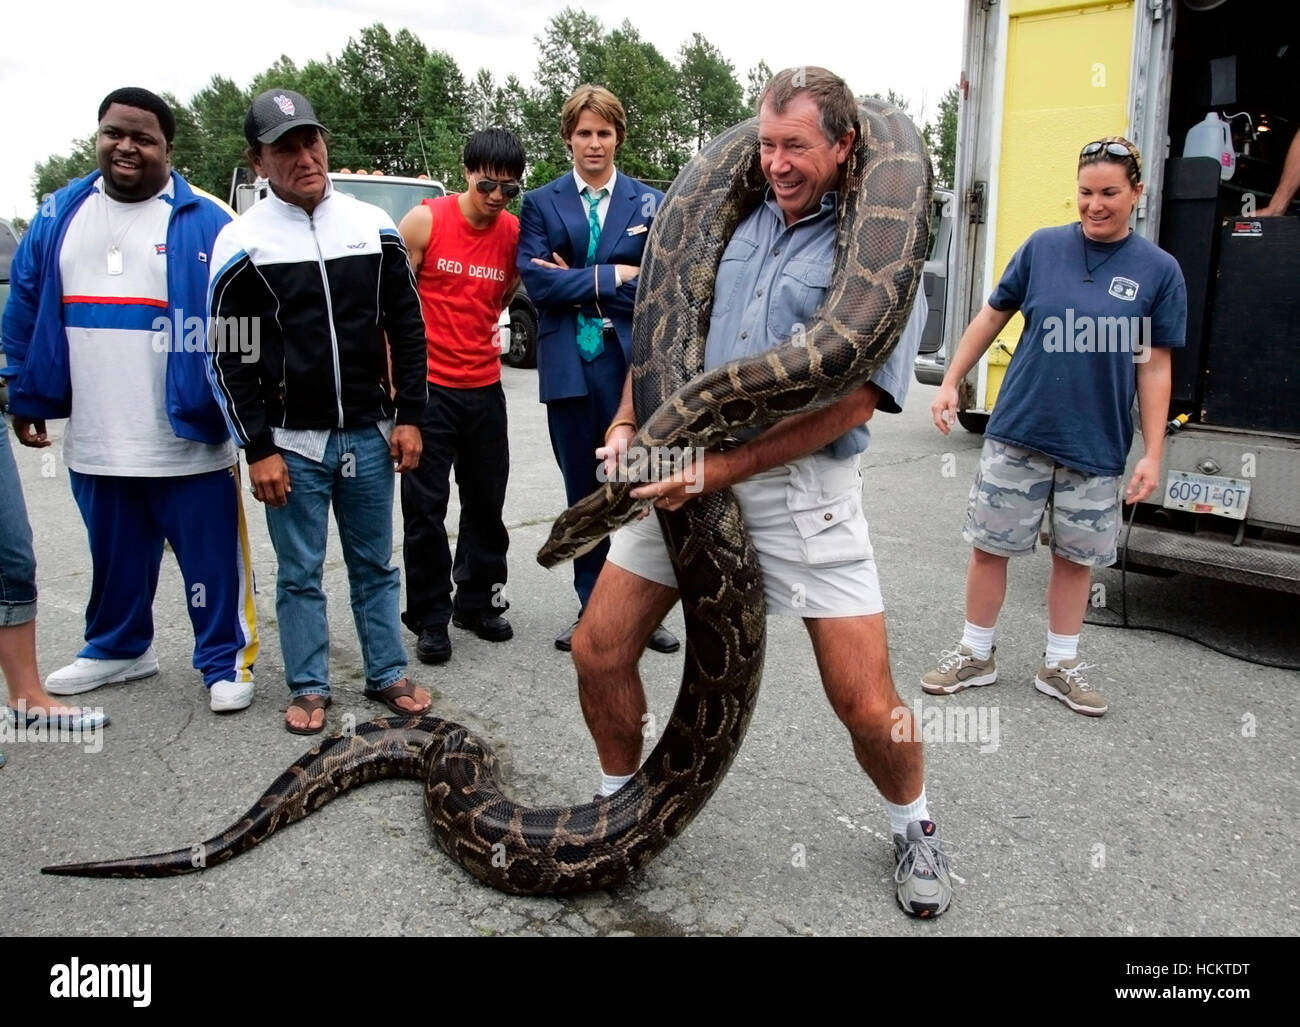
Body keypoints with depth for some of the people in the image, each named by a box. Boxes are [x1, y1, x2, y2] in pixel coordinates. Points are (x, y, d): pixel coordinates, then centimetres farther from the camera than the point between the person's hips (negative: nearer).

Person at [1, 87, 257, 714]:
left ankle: (226, 661, 18)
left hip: (188, 439, -4)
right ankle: (117, 648, 38)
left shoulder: (203, 223, -4)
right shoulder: (60, 215, 10)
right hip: (95, 443, 5)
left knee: (212, 560, 3)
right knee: (115, 558, 19)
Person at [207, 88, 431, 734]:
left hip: (370, 435, 2)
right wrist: (257, 449, -7)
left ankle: (388, 675, 26)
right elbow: (227, 357, -3)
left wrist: (408, 416, 2)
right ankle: (309, 688, 22)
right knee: (300, 573, 8)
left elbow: (407, 326, 8)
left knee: (376, 564, 12)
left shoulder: (373, 227, 5)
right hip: (292, 441, -2)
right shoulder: (243, 242, -3)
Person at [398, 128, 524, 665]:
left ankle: (478, 600, 28)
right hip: (427, 386, -4)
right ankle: (430, 616, 14)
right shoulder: (424, 221, -7)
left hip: (484, 387, 4)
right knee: (424, 506, 1)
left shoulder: (515, 232, 3)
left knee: (486, 502, 12)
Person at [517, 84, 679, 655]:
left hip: (632, 363, -1)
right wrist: (614, 276, -9)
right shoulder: (540, 204, 8)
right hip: (570, 366, 1)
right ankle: (592, 608, 22)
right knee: (583, 492, 10)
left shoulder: (651, 203, 8)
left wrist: (577, 282, -7)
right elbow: (537, 281, -6)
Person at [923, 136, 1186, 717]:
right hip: (1017, 433, 0)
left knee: (1076, 557, 11)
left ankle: (1060, 665, 28)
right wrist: (951, 382, 4)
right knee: (989, 546, 6)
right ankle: (975, 655, 23)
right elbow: (994, 315, 8)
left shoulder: (1159, 270, -2)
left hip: (1096, 447, 0)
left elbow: (1154, 367, -1)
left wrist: (1152, 453, -4)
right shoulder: (1043, 246, -1)